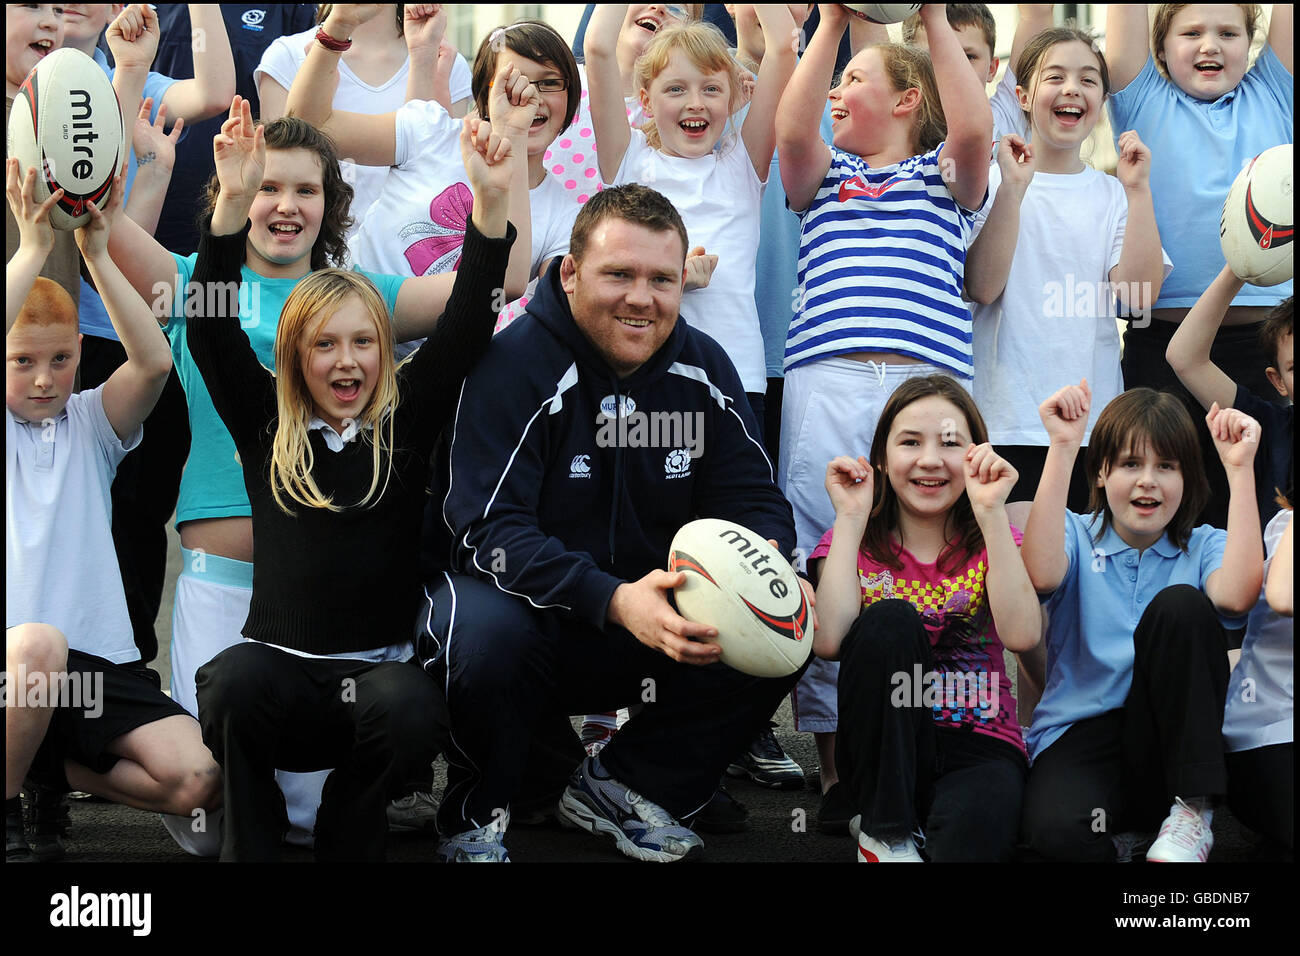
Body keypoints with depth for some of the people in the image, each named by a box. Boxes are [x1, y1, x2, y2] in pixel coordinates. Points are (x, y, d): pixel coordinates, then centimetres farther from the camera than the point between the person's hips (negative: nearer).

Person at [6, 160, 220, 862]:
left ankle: (57, 770, 15)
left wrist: (96, 254, -11)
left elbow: (152, 361, -6)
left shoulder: (90, 424, 13)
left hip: (100, 656, 4)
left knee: (198, 779, -15)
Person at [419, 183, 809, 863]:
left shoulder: (704, 369, 0)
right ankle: (478, 813, -6)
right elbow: (487, 530, -26)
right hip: (523, 604, -5)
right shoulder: (515, 365, -18)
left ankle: (623, 788, 3)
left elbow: (753, 497, 2)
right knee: (484, 629, -38)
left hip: (654, 620, 5)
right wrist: (613, 600, -42)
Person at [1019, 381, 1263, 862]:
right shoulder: (1076, 536, 6)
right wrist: (1062, 446, -22)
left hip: (1172, 740, 3)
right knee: (1056, 830, -38)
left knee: (1179, 604, -23)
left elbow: (1236, 596, -18)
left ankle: (1192, 808, -17)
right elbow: (1043, 576, -20)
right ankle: (1123, 834, -1)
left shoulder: (1204, 547, 8)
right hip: (1079, 733, -2)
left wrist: (1239, 468, -18)